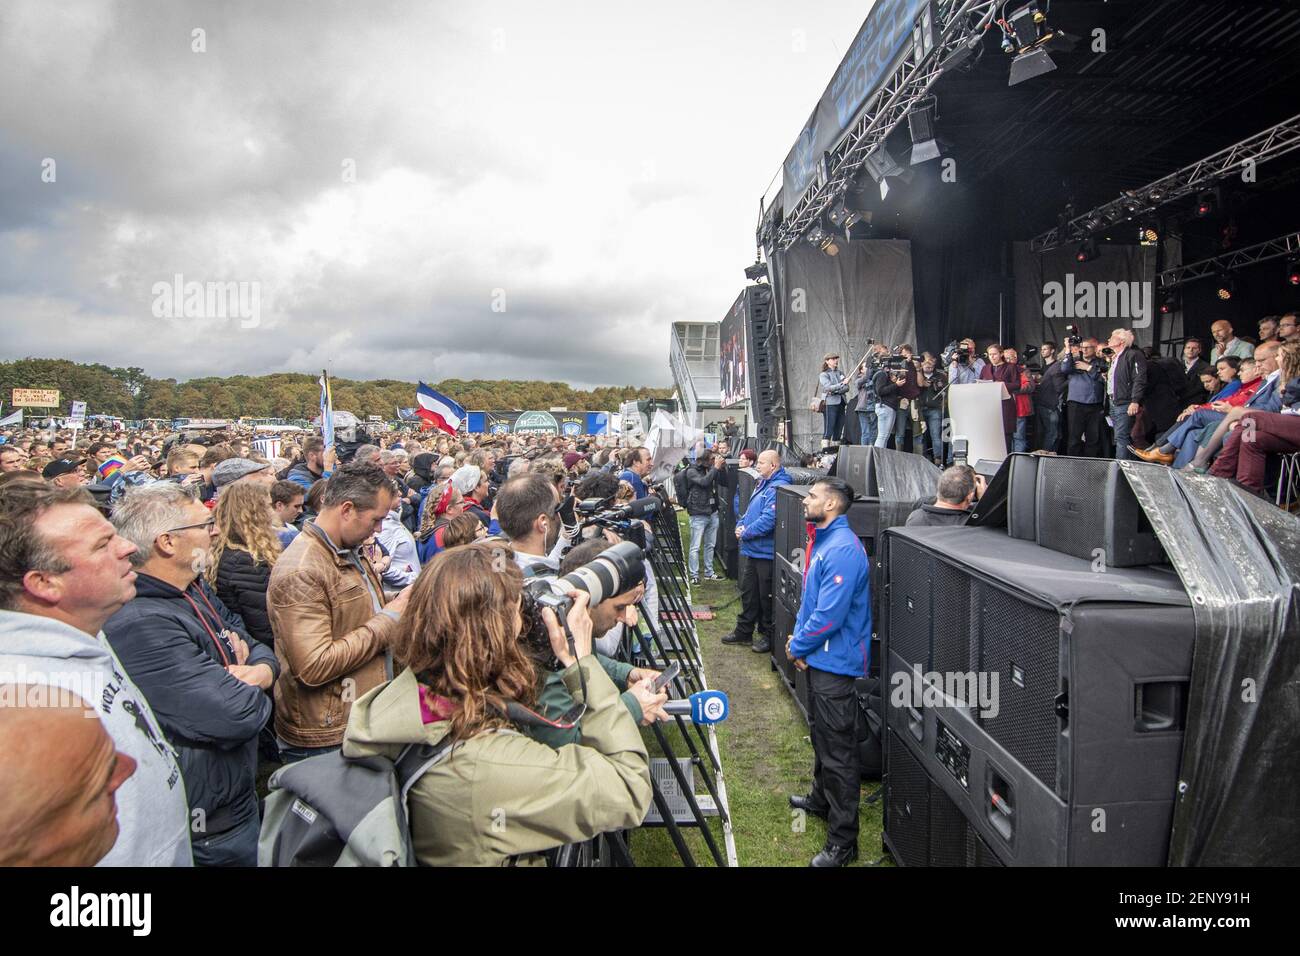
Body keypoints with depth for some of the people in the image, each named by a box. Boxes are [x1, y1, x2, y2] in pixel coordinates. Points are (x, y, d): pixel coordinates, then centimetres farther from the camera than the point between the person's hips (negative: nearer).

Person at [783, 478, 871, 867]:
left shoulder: (842, 550, -24)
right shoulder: (823, 540, 10)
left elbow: (829, 615, -27)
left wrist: (798, 646, -13)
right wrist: (798, 636, 3)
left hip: (836, 662, -10)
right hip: (819, 657, 11)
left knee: (838, 751, -1)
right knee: (821, 735, 26)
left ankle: (842, 842, 10)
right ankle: (822, 798, 46)